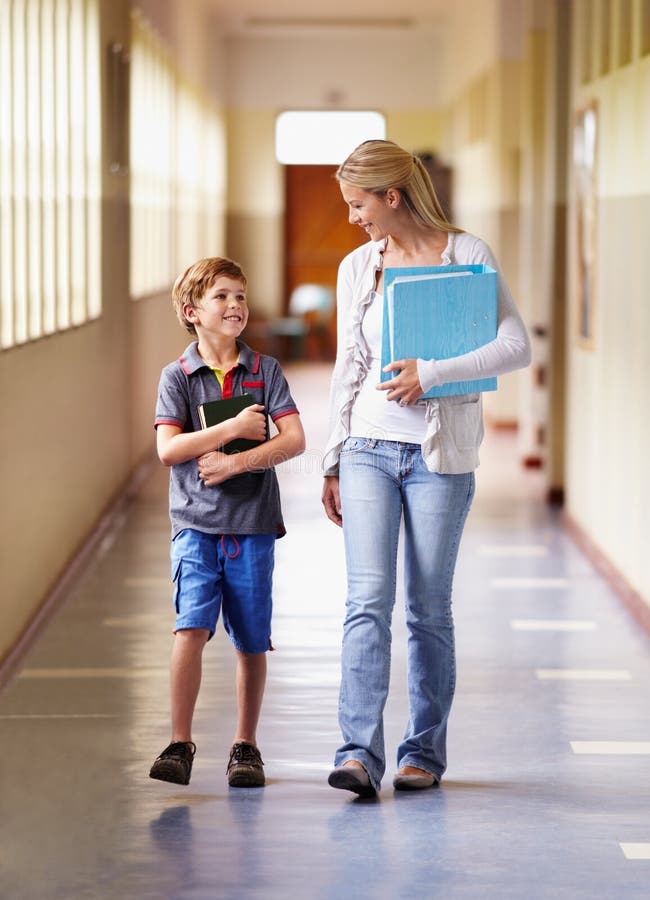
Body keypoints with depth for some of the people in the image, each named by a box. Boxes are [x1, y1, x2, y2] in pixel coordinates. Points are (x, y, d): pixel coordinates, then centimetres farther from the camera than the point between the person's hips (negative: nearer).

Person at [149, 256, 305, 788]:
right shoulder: (177, 376, 4)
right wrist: (233, 429, -13)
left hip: (253, 524, 1)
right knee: (191, 629, -15)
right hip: (196, 524, -1)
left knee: (251, 641, 5)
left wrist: (235, 463, -16)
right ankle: (180, 744, -9)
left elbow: (294, 440, -6)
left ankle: (246, 746, 18)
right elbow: (168, 448, -9)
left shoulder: (265, 370, 5)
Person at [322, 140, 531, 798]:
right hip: (370, 447, 2)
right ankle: (360, 751, -13)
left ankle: (425, 750, 17)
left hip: (441, 453, -2)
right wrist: (332, 462, 12)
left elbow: (517, 347, -10)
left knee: (429, 608, 4)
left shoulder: (468, 256, -3)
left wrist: (431, 373, -17)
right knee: (368, 599, -10)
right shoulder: (357, 268, 9)